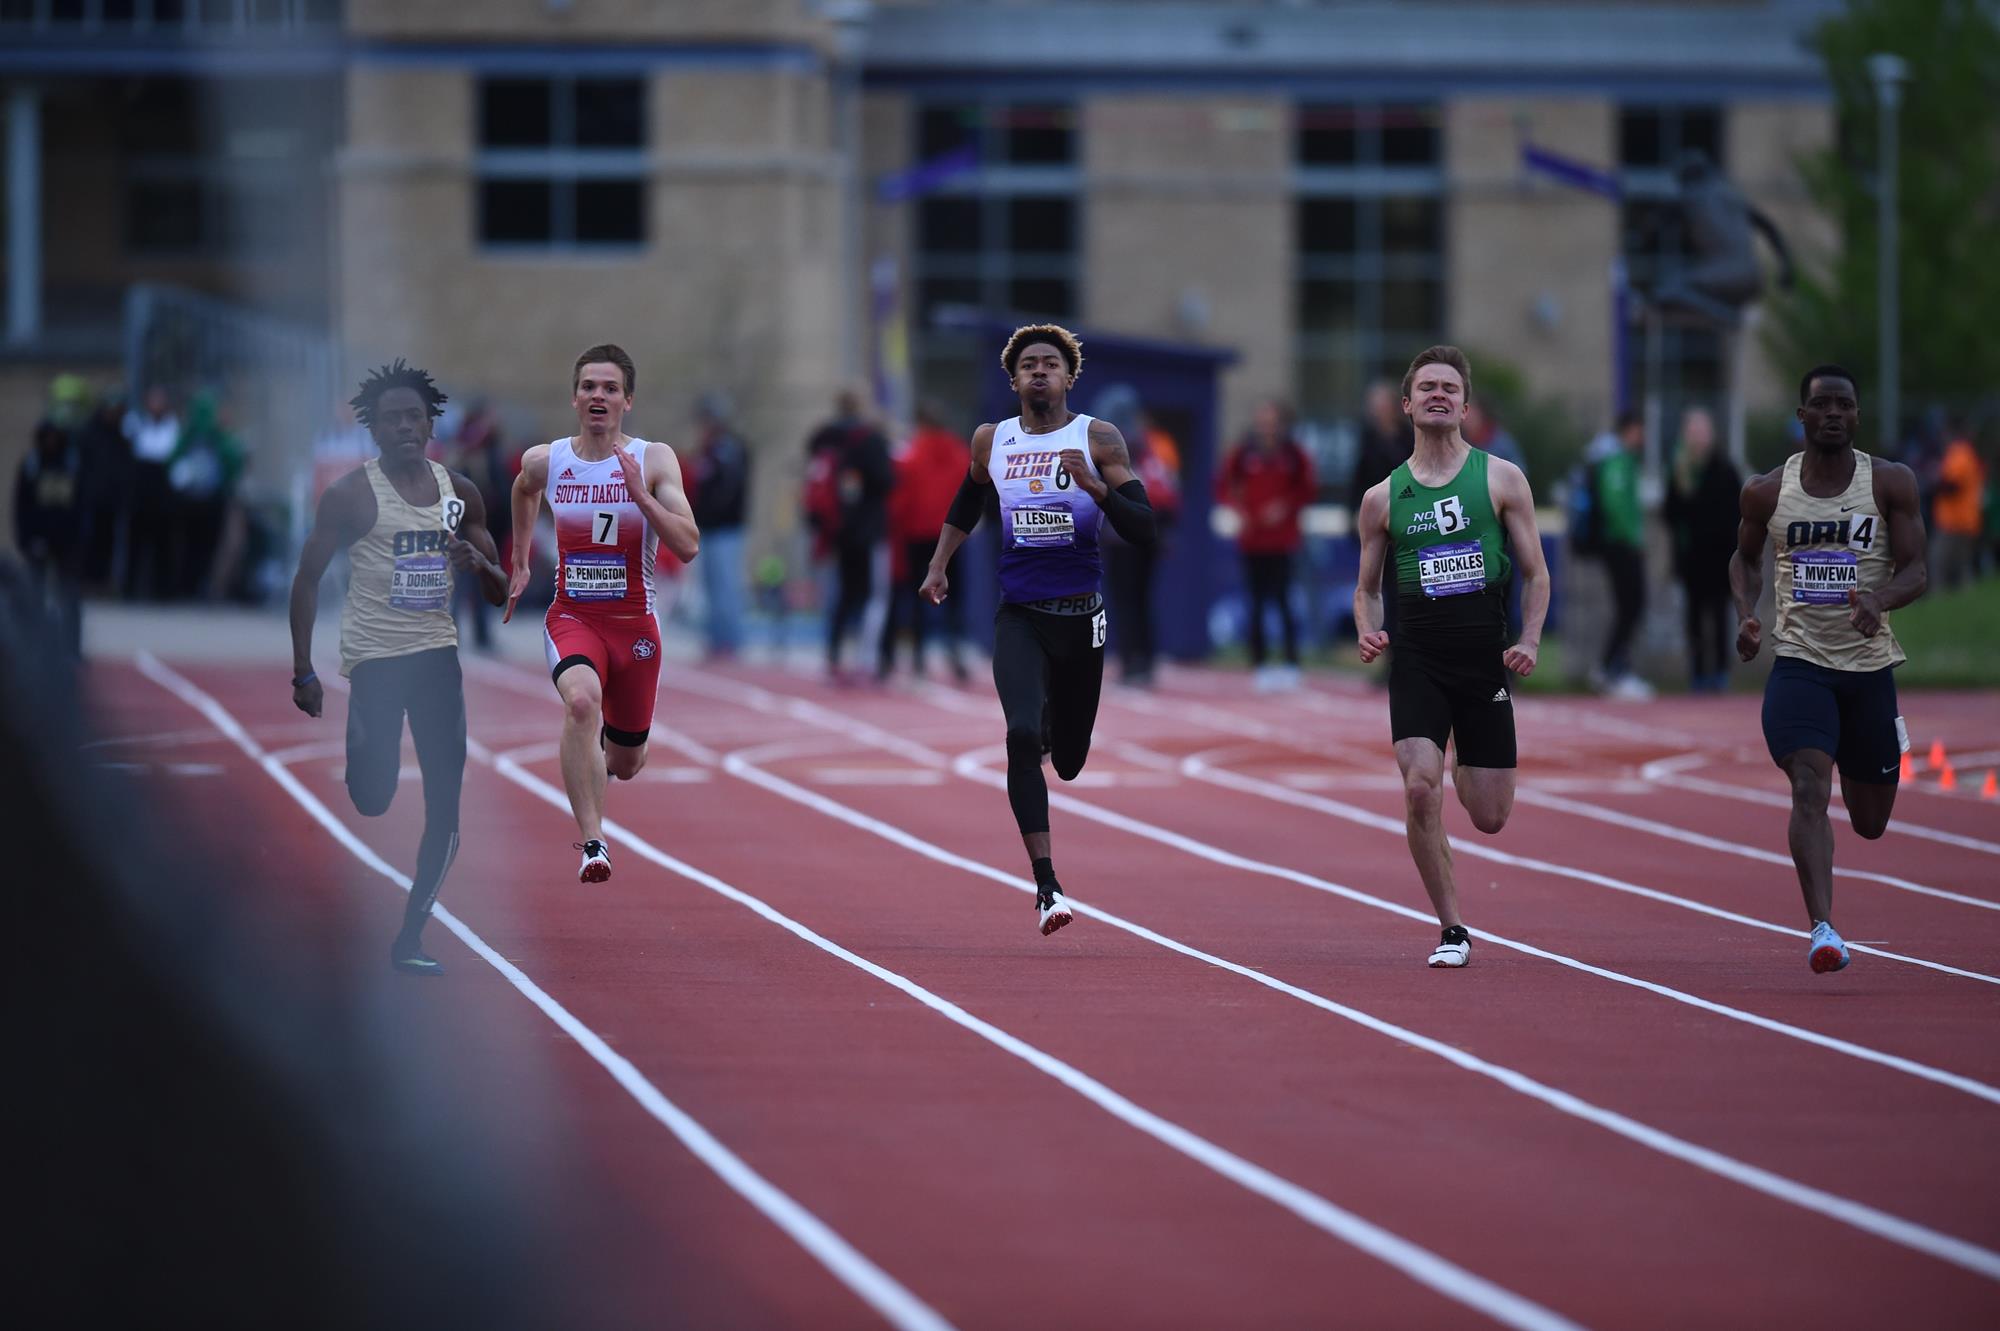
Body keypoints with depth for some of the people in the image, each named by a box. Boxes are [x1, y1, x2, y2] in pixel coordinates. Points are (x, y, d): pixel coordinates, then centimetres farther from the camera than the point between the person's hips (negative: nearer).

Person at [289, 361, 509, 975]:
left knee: (446, 802, -3)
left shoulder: (460, 493, 9)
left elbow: (499, 591, 14)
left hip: (438, 654, 4)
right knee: (373, 800, -15)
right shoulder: (351, 494, -4)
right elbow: (308, 578, -2)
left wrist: (478, 564, -10)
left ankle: (410, 938, 5)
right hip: (375, 658, -4)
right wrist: (303, 671, -8)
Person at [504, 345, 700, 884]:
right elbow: (524, 492, 24)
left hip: (635, 622, 1)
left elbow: (687, 547, -15)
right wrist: (519, 565, 29)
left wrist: (639, 493, -25)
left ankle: (606, 751, 53)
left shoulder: (654, 460, -7)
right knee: (581, 699, -35)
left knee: (625, 764, 12)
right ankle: (593, 843, -34)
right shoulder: (544, 461, -1)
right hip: (571, 617, -1)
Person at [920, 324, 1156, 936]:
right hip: (1018, 616, 0)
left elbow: (1143, 531, -10)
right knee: (1022, 734, -23)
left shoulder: (1099, 439, -4)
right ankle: (1046, 885, -23)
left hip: (1079, 616, 0)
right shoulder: (991, 441, 4)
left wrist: (1096, 486, -25)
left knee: (1069, 759, 12)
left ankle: (1056, 727, 53)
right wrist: (939, 565, 19)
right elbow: (967, 500, 26)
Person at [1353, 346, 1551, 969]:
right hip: (1416, 659, 0)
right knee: (1420, 788, -20)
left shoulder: (1501, 479, 4)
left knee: (1490, 817, 3)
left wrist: (1530, 641, -9)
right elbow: (1367, 586, 16)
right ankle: (1452, 930, -7)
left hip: (1485, 660, 0)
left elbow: (1535, 573, 7)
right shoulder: (1383, 497, 7)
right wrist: (1368, 633, -6)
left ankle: (1466, 768, 42)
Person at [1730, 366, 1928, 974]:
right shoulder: (1768, 491, 1)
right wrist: (1746, 614, -1)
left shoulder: (1891, 483, -2)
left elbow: (1917, 570, -5)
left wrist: (1879, 598, -27)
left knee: (1871, 824, 13)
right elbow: (1745, 557, 18)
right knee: (1809, 789, -23)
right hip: (1799, 663, -1)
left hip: (1870, 666, 1)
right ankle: (1822, 929, -27)